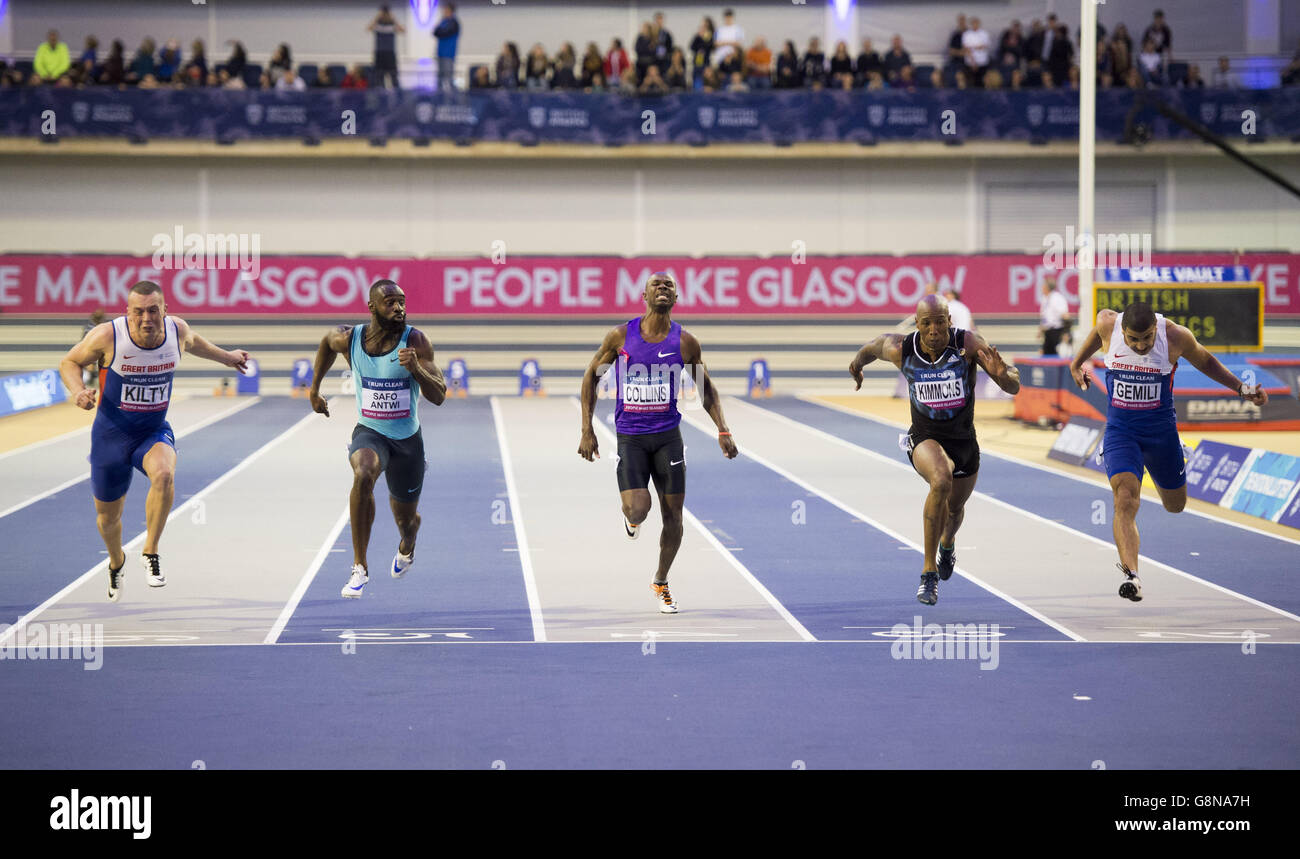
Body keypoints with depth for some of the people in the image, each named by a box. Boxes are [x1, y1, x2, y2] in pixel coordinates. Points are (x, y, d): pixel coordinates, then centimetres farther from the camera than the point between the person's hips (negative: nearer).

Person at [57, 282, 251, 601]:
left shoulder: (177, 330, -11)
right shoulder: (107, 336, -21)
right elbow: (69, 362, -6)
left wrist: (225, 357, 28)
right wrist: (78, 392, -25)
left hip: (155, 431, 1)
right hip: (111, 434, -1)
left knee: (164, 474, -35)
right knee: (107, 517, 13)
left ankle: (150, 553, -17)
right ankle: (117, 562, 50)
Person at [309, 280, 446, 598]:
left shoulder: (415, 341, -16)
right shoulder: (349, 339, -10)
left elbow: (439, 397, -19)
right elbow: (327, 342, 16)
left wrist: (416, 369, -36)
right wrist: (314, 389, 21)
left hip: (408, 440, 1)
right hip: (370, 432, -1)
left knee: (406, 519, 16)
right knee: (363, 475, -37)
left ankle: (406, 548, 58)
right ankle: (360, 566, -30)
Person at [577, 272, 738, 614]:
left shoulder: (684, 342, -1)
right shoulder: (621, 336, -4)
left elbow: (706, 389, 10)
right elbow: (591, 377, 5)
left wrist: (723, 431, -1)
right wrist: (587, 431, -1)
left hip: (668, 435, 2)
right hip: (629, 436, -1)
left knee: (673, 514, 3)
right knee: (639, 510, -18)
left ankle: (661, 583, 24)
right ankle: (631, 516, 22)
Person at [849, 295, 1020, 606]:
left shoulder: (968, 343, -22)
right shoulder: (899, 349, -18)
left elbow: (1013, 387, -25)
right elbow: (874, 346, 7)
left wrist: (1003, 375, -48)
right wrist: (857, 363, 28)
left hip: (964, 439, 2)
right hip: (925, 437, -2)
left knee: (955, 509, 23)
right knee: (941, 481, -34)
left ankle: (947, 542, 64)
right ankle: (929, 572, -25)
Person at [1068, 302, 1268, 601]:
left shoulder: (1176, 336, -16)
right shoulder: (1108, 324, -14)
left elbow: (1206, 362, 4)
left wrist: (1242, 388, 0)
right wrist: (1077, 362, 27)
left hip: (1161, 429, 1)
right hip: (1120, 428, -1)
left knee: (1176, 505, 19)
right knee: (1125, 500, -24)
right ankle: (1130, 574, -33)